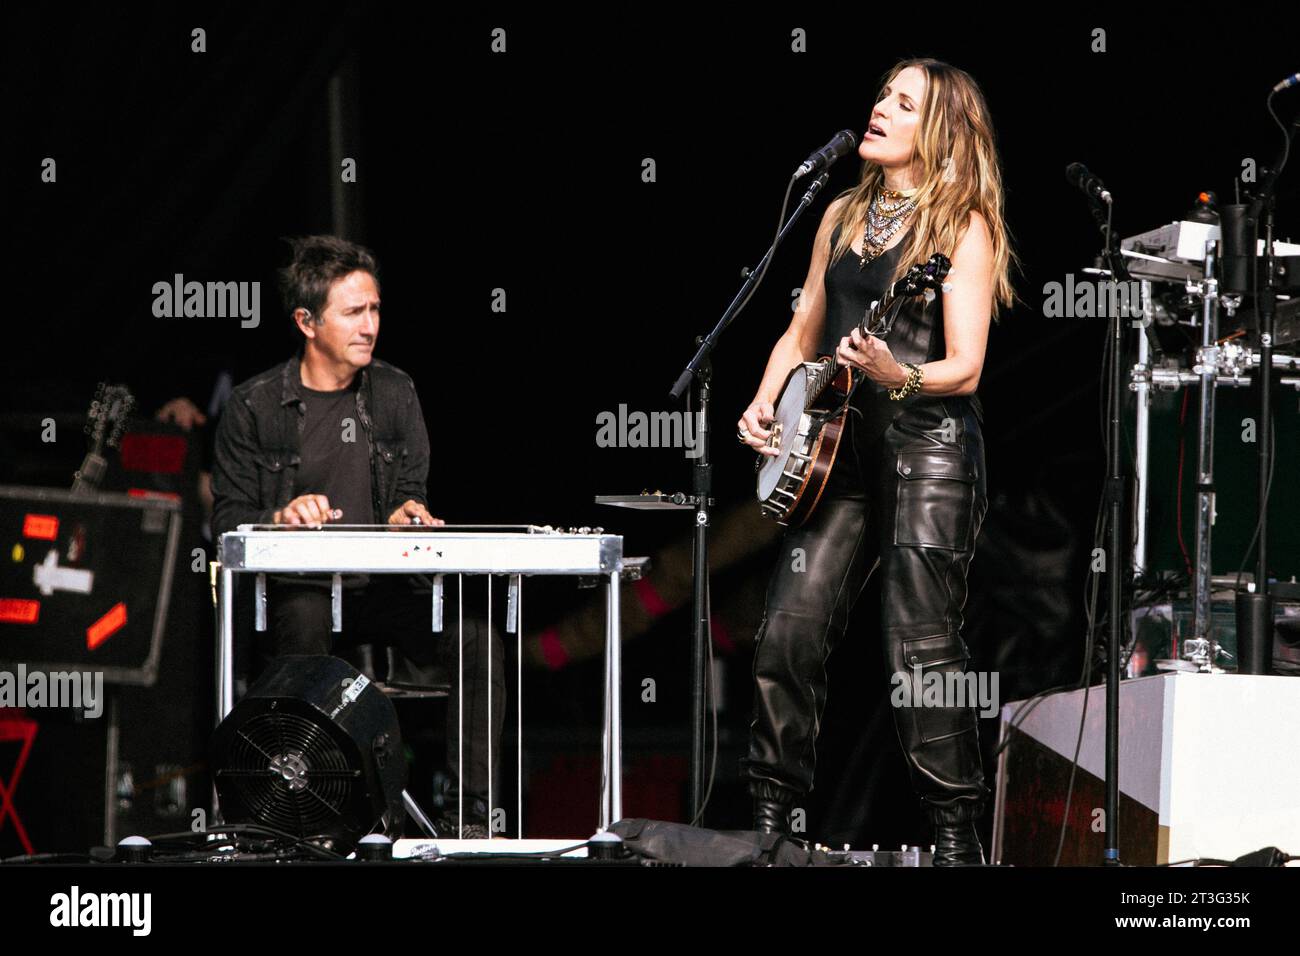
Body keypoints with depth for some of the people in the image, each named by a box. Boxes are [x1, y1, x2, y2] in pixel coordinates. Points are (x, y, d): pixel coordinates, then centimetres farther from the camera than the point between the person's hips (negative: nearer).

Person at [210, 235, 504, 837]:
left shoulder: (394, 394, 10)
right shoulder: (255, 408, 0)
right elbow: (227, 522, -1)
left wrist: (408, 512, -8)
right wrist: (281, 517, -23)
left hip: (381, 585, 4)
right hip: (292, 589, -4)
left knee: (479, 639, -23)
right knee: (306, 621, -40)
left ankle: (469, 815, -18)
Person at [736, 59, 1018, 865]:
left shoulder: (963, 225, -5)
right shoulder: (844, 215, 15)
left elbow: (964, 368, -11)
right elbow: (803, 334, 22)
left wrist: (899, 376, -30)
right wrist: (763, 405, 7)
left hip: (930, 445, -6)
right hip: (842, 450, 7)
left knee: (921, 648, -11)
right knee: (790, 632, 0)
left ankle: (958, 834, -4)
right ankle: (773, 815, 8)